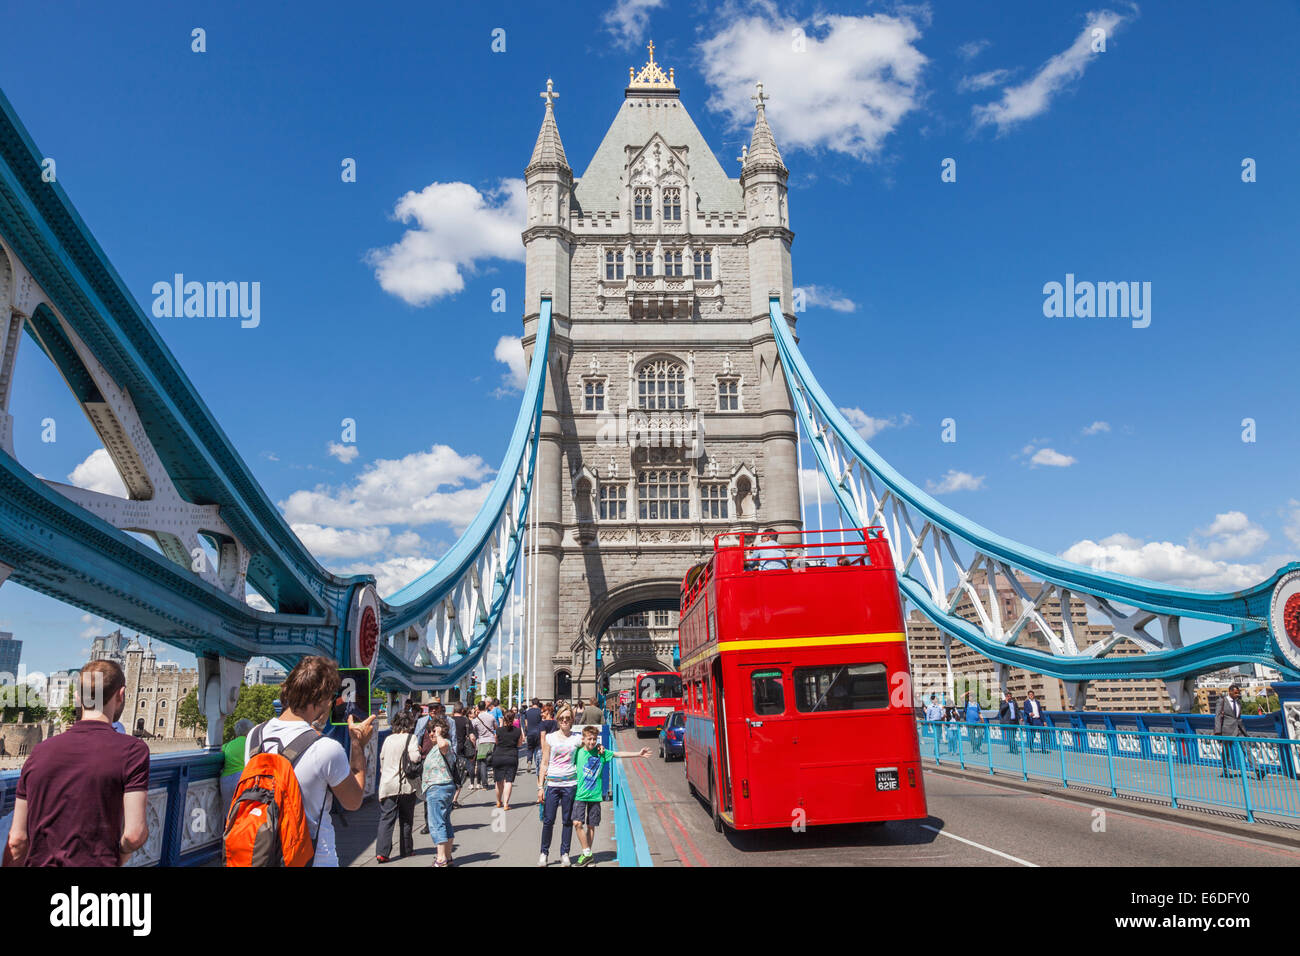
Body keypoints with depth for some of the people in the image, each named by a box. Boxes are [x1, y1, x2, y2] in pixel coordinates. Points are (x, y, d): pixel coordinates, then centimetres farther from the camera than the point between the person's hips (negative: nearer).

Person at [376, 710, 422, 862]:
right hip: (406, 785, -2)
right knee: (406, 820, 12)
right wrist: (419, 751, 2)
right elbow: (415, 757, -18)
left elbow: (382, 758, 15)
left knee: (385, 819, 1)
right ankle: (406, 850, 20)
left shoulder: (388, 739, 7)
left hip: (387, 785, 3)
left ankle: (381, 852, -10)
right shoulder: (411, 738, -7)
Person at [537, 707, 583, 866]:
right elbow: (544, 763, 4)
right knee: (548, 820, -1)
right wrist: (540, 786, -1)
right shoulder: (550, 738, 4)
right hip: (552, 783, 0)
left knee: (567, 820, 6)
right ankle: (544, 853, 15)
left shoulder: (577, 738, 5)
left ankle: (564, 853, 18)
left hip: (570, 783, 1)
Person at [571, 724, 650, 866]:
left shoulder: (601, 752, 1)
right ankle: (587, 854, -1)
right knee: (577, 823, -13)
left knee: (591, 826, 7)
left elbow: (618, 754, -1)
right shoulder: (578, 752, -1)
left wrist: (638, 754, -5)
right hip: (580, 794, -1)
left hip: (595, 795, 1)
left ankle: (588, 855, 22)